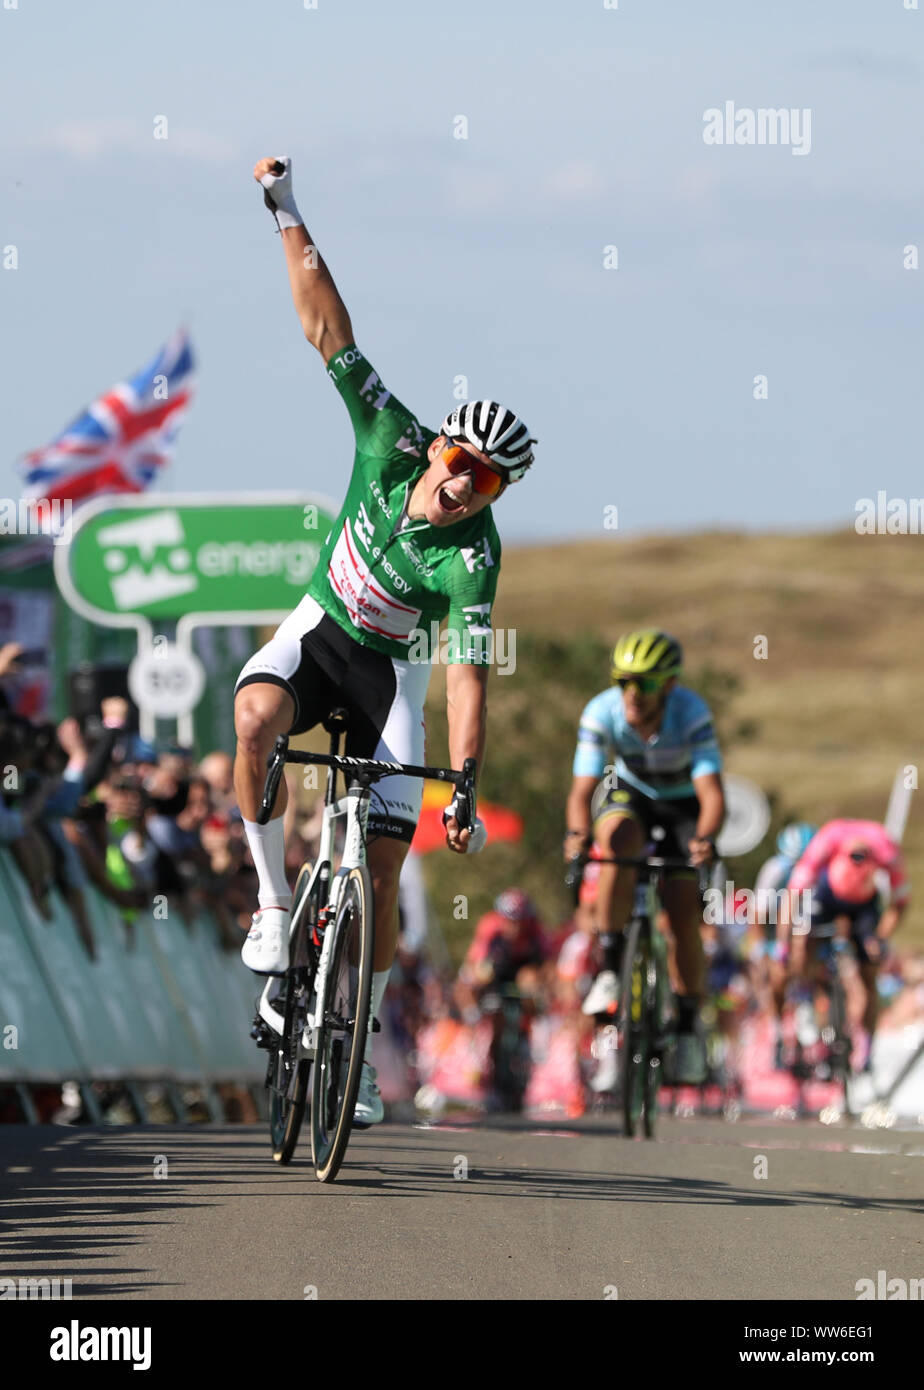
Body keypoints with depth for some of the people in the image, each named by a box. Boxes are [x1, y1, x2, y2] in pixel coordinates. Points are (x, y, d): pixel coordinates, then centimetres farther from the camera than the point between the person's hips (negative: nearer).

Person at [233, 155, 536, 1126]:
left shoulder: (473, 560, -27)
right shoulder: (391, 441, -22)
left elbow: (467, 673, -29)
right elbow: (329, 332, -24)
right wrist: (289, 222, -30)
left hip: (390, 668, -1)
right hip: (317, 630, 1)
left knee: (382, 868, -6)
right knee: (256, 717, -35)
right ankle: (273, 903, -20)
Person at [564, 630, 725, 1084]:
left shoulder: (692, 715, -33)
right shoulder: (601, 714, -29)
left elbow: (712, 793, -40)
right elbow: (582, 790, -33)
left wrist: (705, 838, -60)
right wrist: (577, 833, -55)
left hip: (681, 804, -1)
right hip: (628, 792, 1)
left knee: (683, 914, -13)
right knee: (618, 842, -35)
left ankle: (687, 1025, 5)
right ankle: (609, 970, -26)